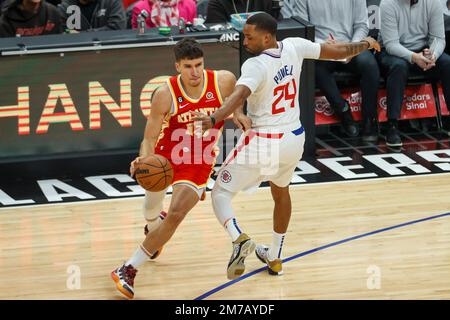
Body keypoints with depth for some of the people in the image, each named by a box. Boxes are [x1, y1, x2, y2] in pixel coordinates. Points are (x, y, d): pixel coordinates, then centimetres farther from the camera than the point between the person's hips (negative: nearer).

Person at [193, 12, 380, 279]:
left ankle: (239, 239, -24)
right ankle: (275, 258, 42)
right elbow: (339, 52, 7)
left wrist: (214, 119, -54)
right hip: (294, 139, 7)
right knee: (281, 191, 32)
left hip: (262, 143, -7)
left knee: (221, 193, 3)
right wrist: (365, 44, 26)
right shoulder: (295, 47, -5)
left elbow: (239, 95, -41)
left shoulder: (255, 66, -22)